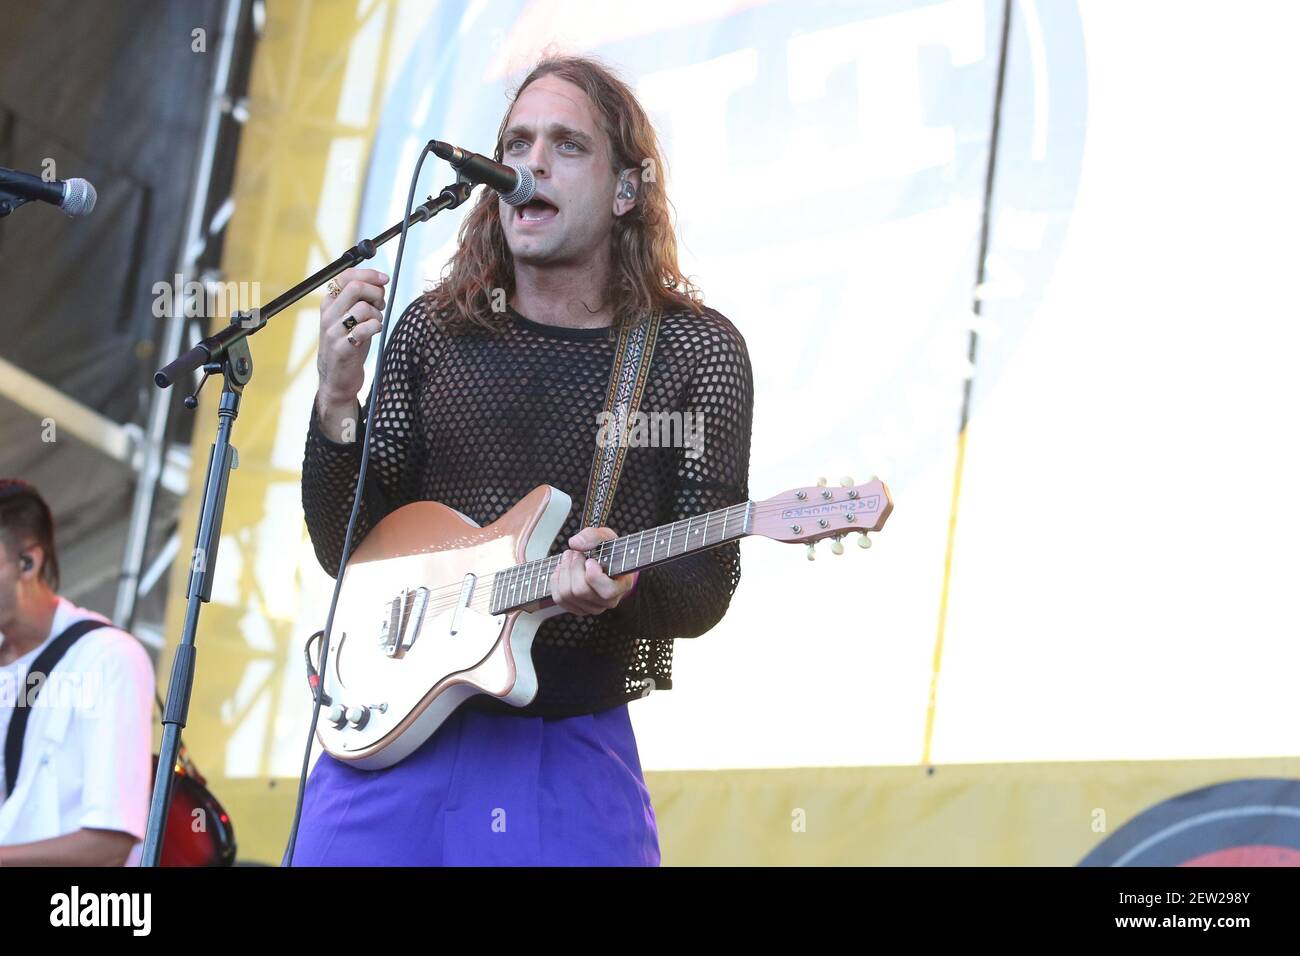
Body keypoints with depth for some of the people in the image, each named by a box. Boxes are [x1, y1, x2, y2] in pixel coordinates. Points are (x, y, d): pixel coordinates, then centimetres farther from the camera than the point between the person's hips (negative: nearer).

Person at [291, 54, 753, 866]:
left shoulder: (698, 353, -1)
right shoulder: (432, 332, 6)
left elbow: (705, 593, -2)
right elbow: (345, 553, 5)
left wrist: (624, 591, -24)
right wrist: (337, 403, -11)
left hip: (575, 754, -2)